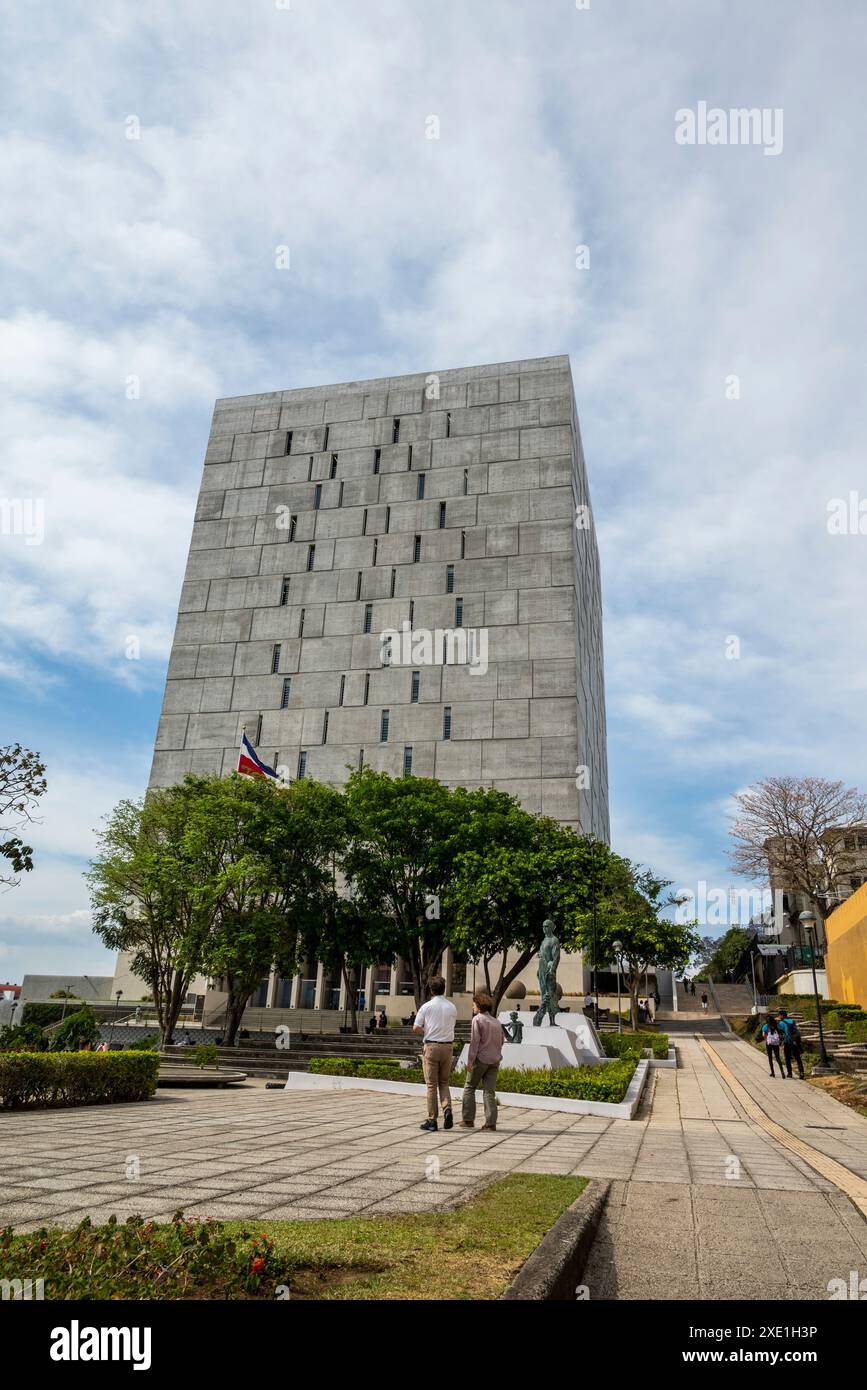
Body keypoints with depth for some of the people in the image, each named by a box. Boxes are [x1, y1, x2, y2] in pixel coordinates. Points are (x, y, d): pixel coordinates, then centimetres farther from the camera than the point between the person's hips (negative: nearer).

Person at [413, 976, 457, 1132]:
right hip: (448, 1046, 3)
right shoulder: (452, 1008, 3)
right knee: (444, 1083, 15)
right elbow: (451, 1027, 11)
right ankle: (447, 1109, -8)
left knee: (432, 1084, 5)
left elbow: (416, 1028, -4)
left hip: (431, 1046, -3)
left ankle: (432, 1120, 6)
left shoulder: (426, 1007, -6)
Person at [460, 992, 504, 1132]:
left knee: (469, 1088, 8)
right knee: (489, 1091, 4)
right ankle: (491, 1122, -3)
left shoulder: (477, 1019, -8)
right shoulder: (497, 1021, 14)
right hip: (495, 1060, 6)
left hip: (481, 1059, -6)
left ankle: (468, 1119, 8)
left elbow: (474, 1041, -14)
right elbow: (501, 1041, 16)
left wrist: (470, 1061, -13)